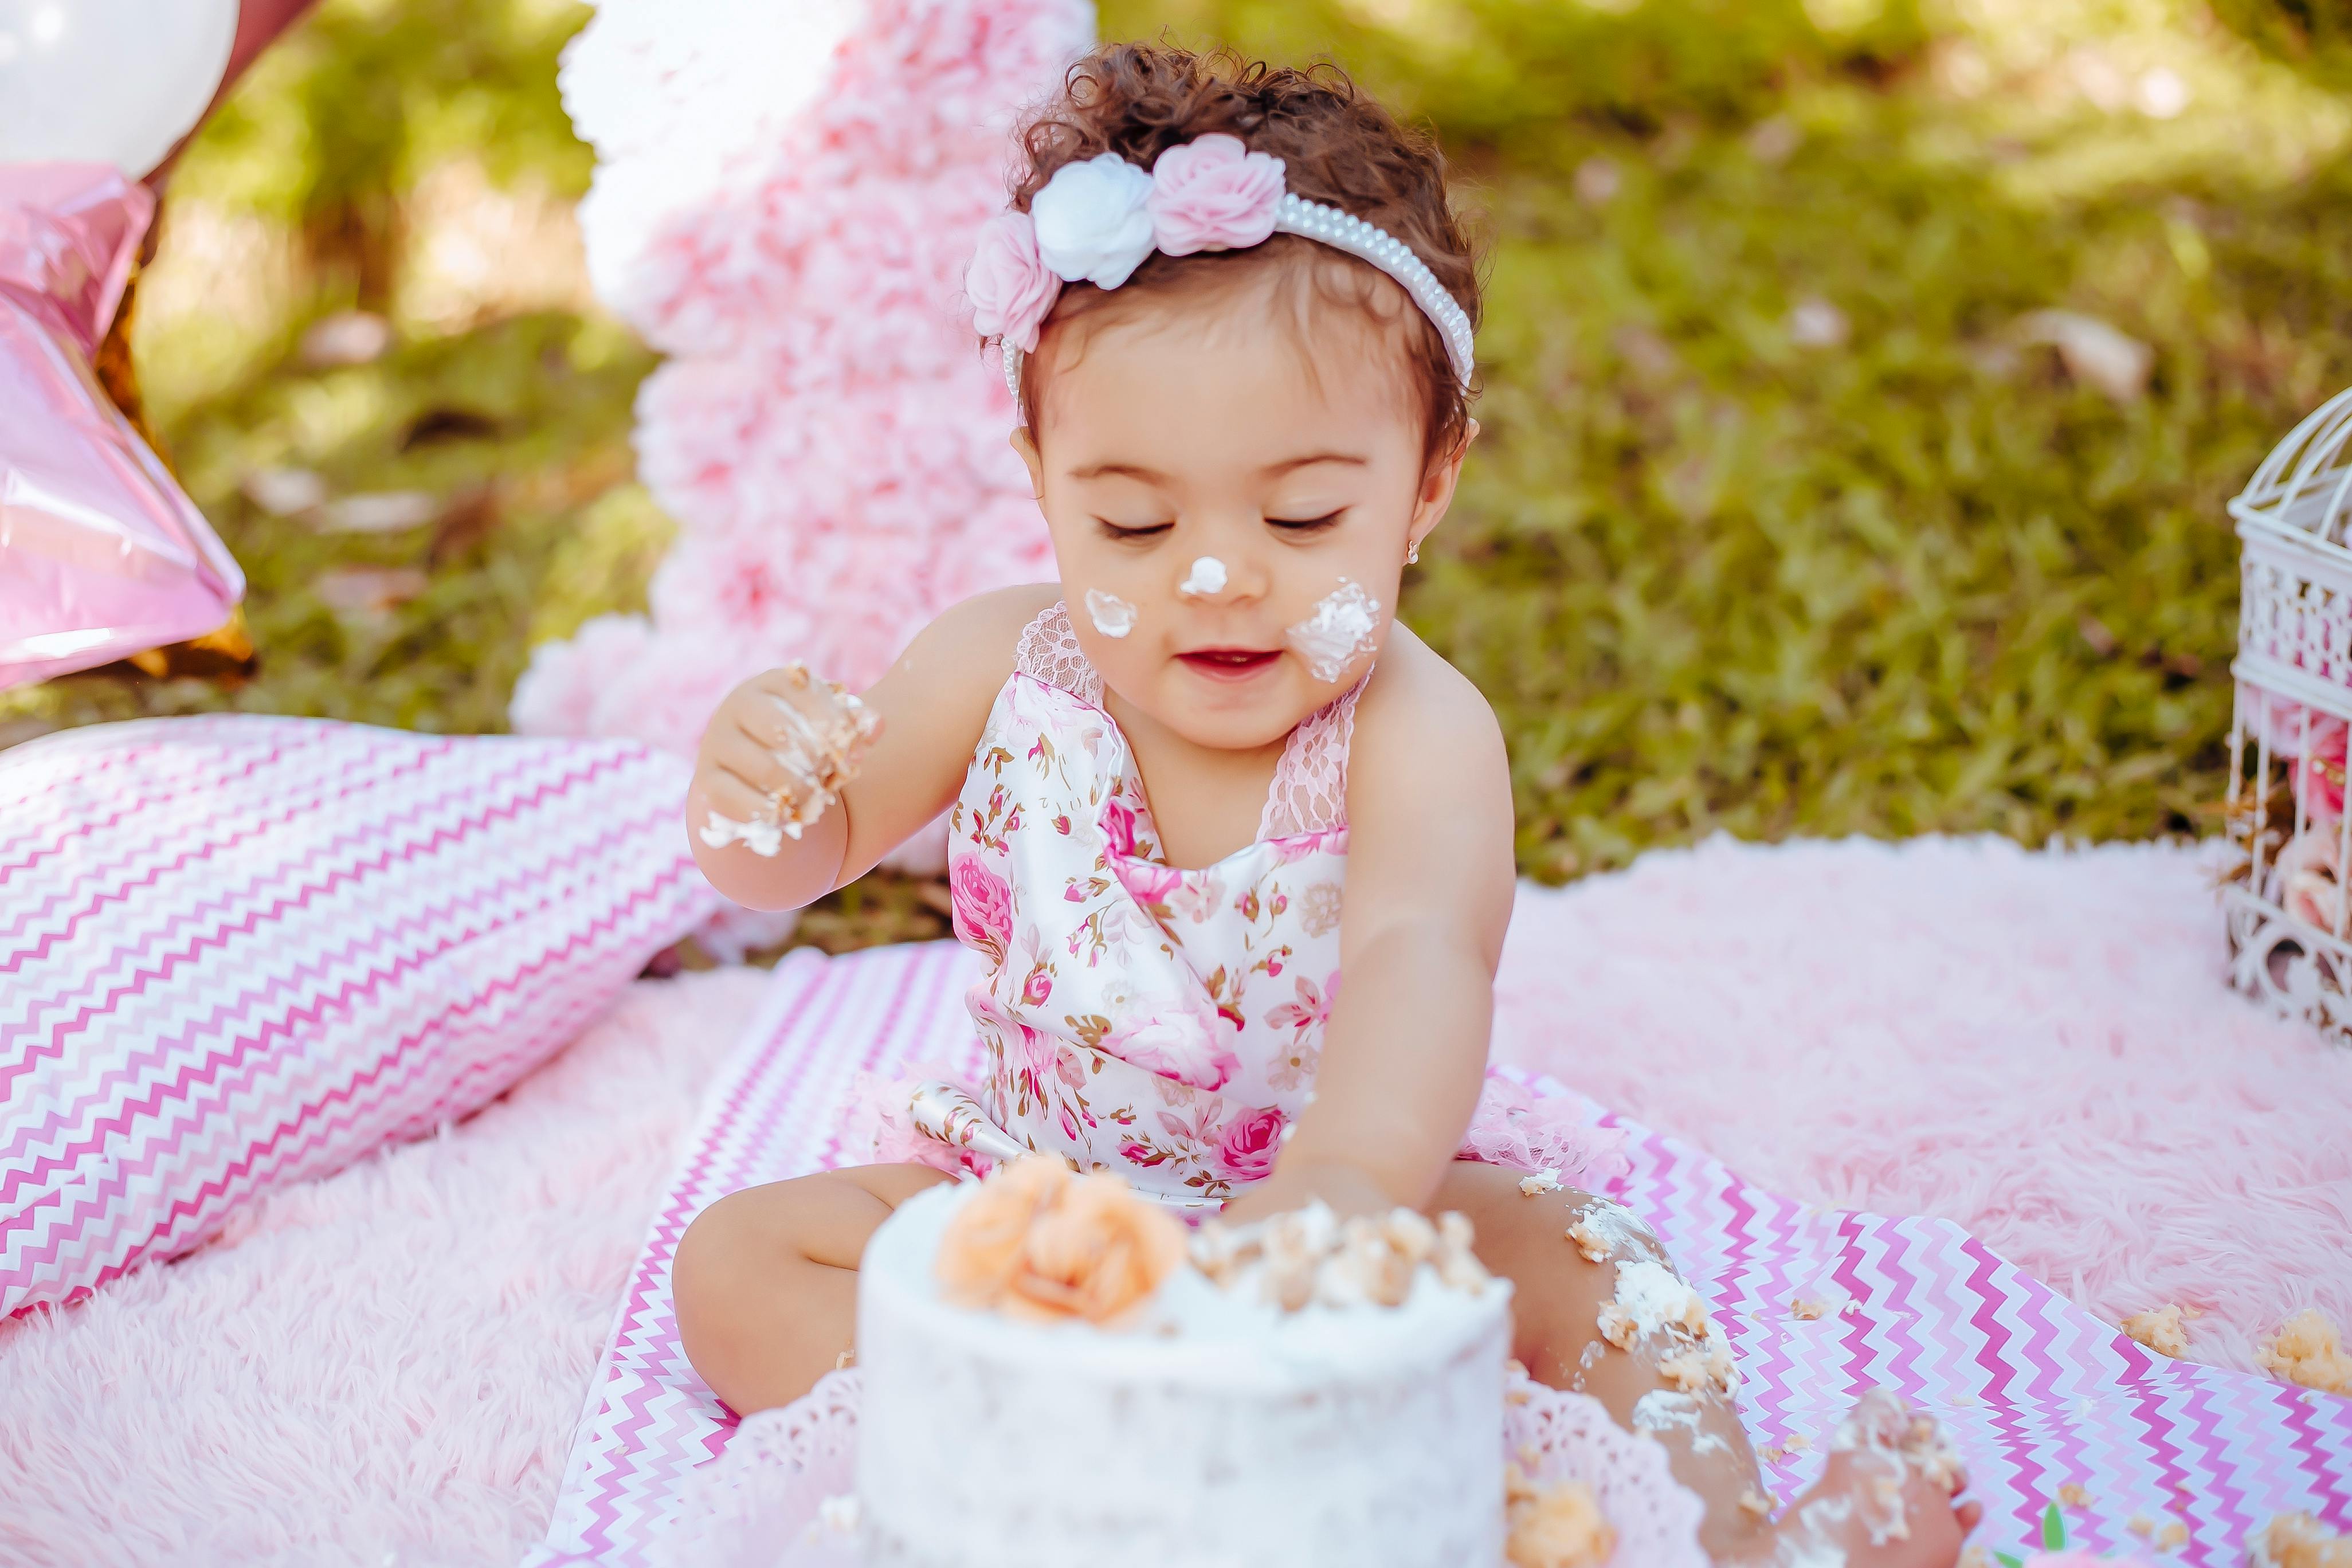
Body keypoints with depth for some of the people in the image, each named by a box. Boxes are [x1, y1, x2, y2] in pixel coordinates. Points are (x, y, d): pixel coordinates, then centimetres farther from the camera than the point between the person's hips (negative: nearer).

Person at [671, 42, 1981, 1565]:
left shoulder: (1414, 733, -24)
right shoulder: (1002, 671, -12)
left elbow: (1419, 957, -46)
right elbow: (809, 855, 4)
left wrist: (1344, 1186, -68)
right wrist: (752, 797, -24)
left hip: (1338, 1209, -3)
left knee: (1568, 1255, -29)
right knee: (736, 1262, -15)